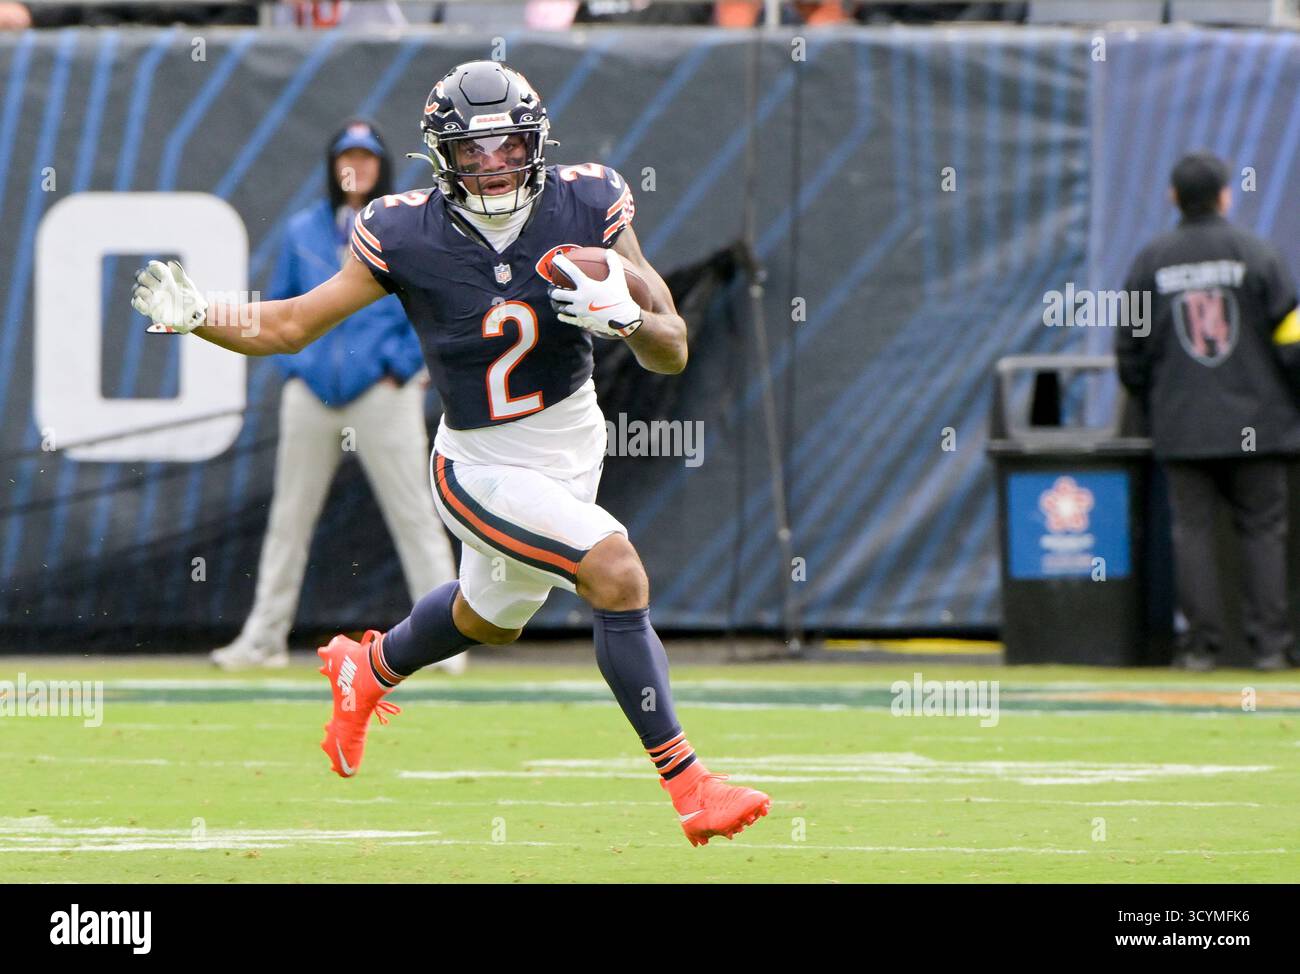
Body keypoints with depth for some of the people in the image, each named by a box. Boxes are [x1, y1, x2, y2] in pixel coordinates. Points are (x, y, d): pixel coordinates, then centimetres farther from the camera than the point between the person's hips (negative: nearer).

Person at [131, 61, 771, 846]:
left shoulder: (587, 206, -13)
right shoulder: (410, 236, -19)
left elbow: (673, 354, -10)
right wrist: (195, 315, -25)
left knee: (491, 620, 26)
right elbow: (293, 327, -9)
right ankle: (686, 784, -15)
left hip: (576, 449, 5)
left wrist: (626, 317, -31)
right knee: (618, 573, -24)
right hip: (485, 471, -5)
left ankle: (369, 670, 57)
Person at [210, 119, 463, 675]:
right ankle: (264, 638, 13)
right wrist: (292, 366, 5)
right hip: (312, 394, 4)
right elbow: (279, 305, 17)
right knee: (289, 518, 7)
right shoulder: (303, 231, 10)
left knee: (413, 515, -5)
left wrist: (402, 367, -8)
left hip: (382, 393, -3)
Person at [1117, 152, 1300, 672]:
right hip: (1254, 424, -1)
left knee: (1192, 529, 5)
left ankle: (1201, 643, 1)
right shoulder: (1256, 253, -2)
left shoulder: (1151, 259, 4)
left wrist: (1151, 403, 22)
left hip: (1181, 424, 1)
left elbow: (1129, 347, 8)